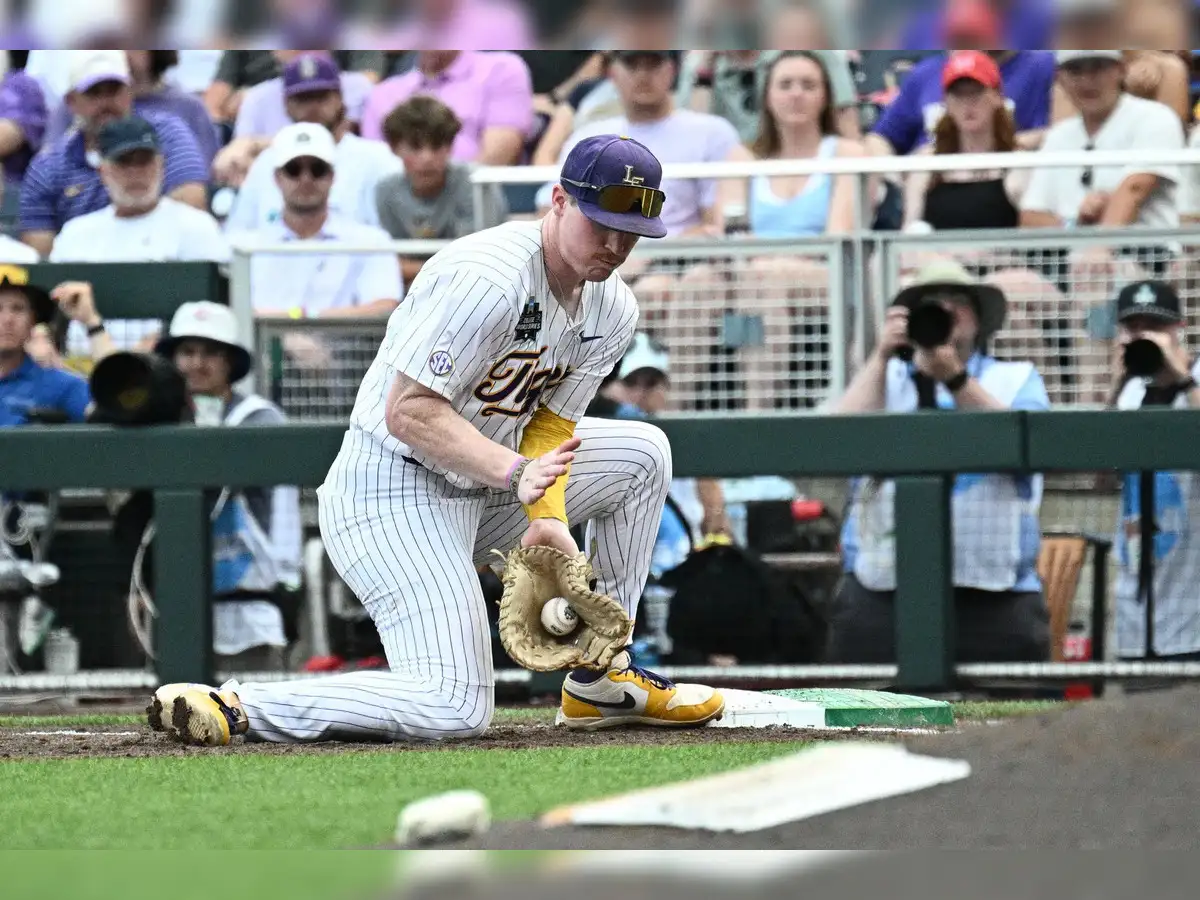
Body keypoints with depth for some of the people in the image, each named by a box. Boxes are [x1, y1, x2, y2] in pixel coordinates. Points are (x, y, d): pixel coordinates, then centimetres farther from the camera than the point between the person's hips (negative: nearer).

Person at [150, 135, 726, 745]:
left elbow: (550, 424, 4)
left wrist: (548, 521, -14)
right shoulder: (487, 279, -24)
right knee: (454, 709, -20)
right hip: (393, 491, -9)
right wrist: (515, 474, -33)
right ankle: (233, 708, -19)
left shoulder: (612, 310, 4)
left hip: (478, 488, 9)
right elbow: (409, 413, -25)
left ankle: (601, 680, 17)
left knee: (642, 452, 14)